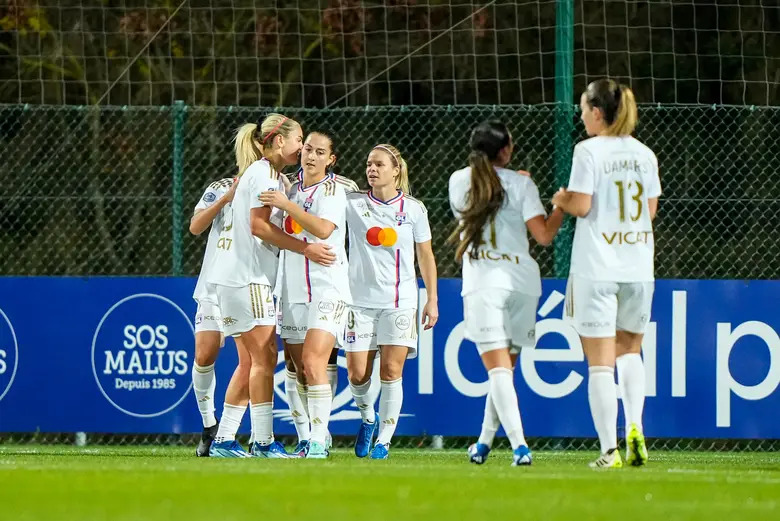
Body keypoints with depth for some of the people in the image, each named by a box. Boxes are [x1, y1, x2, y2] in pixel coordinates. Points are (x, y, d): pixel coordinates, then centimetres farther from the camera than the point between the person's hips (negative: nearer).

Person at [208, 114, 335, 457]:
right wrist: (305, 248, -18)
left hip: (250, 277, 10)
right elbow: (259, 225, -18)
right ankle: (264, 442, -13)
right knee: (264, 358, -11)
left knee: (253, 362, 11)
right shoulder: (262, 172, -10)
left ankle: (223, 441, 12)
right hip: (245, 276, -10)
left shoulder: (270, 175, 21)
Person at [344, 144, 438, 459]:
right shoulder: (353, 203, 2)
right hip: (361, 301, 1)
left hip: (400, 301, -1)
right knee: (357, 374, -1)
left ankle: (384, 440, 1)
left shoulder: (413, 209, 2)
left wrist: (432, 300, 7)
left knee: (391, 372, -7)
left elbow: (425, 257, 8)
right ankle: (367, 418, 29)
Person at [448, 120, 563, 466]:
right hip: (522, 279, 1)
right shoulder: (521, 184, 2)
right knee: (506, 365, 16)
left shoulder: (459, 181, 9)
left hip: (483, 281, -1)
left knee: (498, 367, -9)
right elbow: (544, 234, -7)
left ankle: (519, 445, -25)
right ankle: (484, 443, 23)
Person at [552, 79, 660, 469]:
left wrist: (561, 200, 8)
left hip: (596, 270, -5)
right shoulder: (644, 154, 8)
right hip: (638, 268, 5)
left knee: (600, 360, 0)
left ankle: (609, 450, -3)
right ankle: (634, 427, -1)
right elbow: (651, 209, 12)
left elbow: (581, 205, -13)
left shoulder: (589, 151, -8)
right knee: (630, 350, 20)